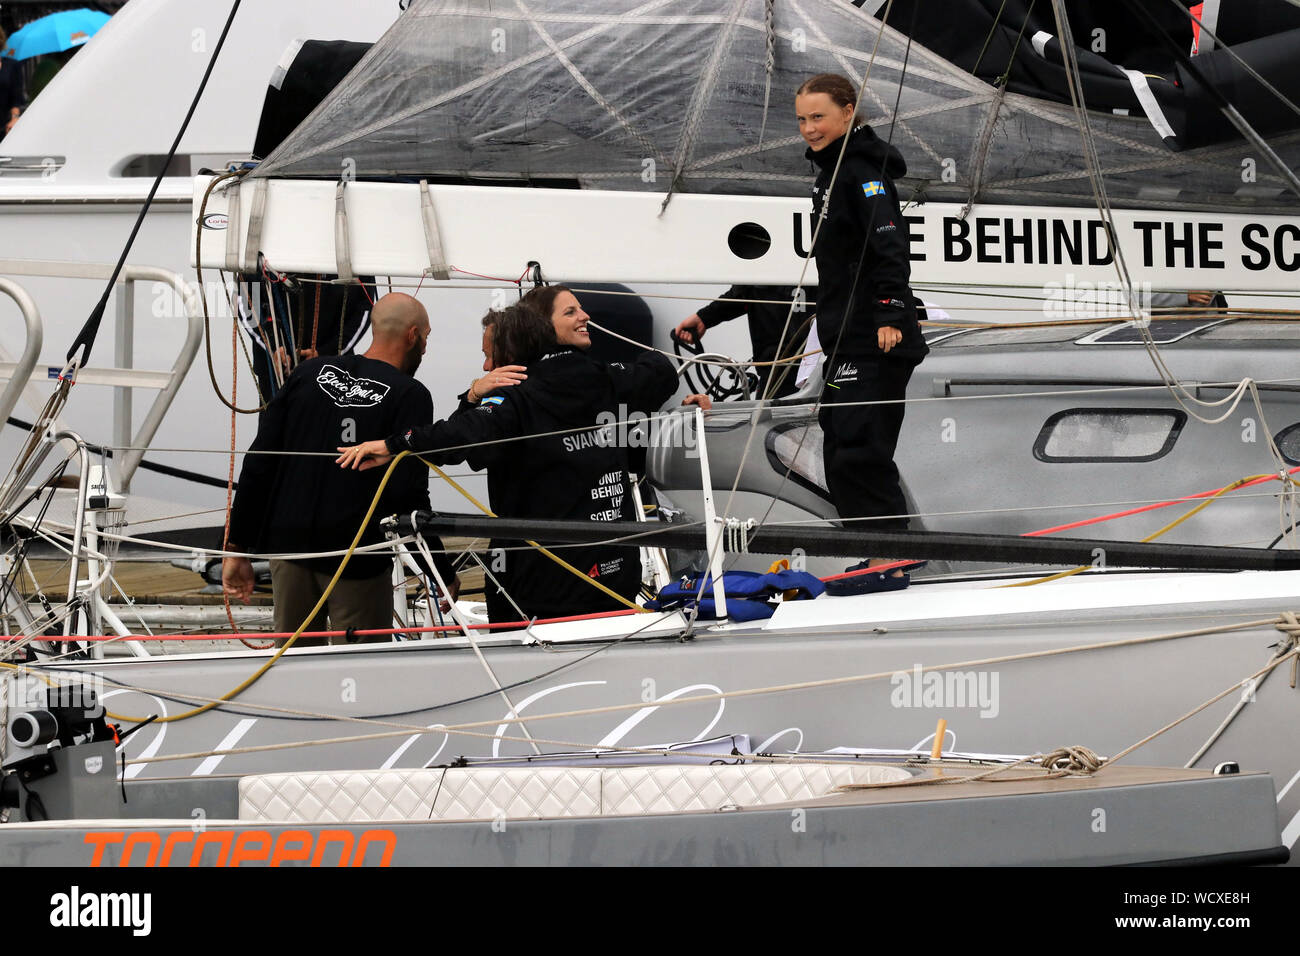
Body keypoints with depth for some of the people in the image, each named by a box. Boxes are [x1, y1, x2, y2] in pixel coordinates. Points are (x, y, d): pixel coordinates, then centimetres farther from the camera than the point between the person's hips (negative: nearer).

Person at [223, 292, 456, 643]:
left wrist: (237, 548, 9)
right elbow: (409, 497, -14)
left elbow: (259, 465, 6)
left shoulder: (310, 374, 8)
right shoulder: (410, 397, -8)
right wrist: (443, 574, -5)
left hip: (289, 547, 5)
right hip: (358, 560, -5)